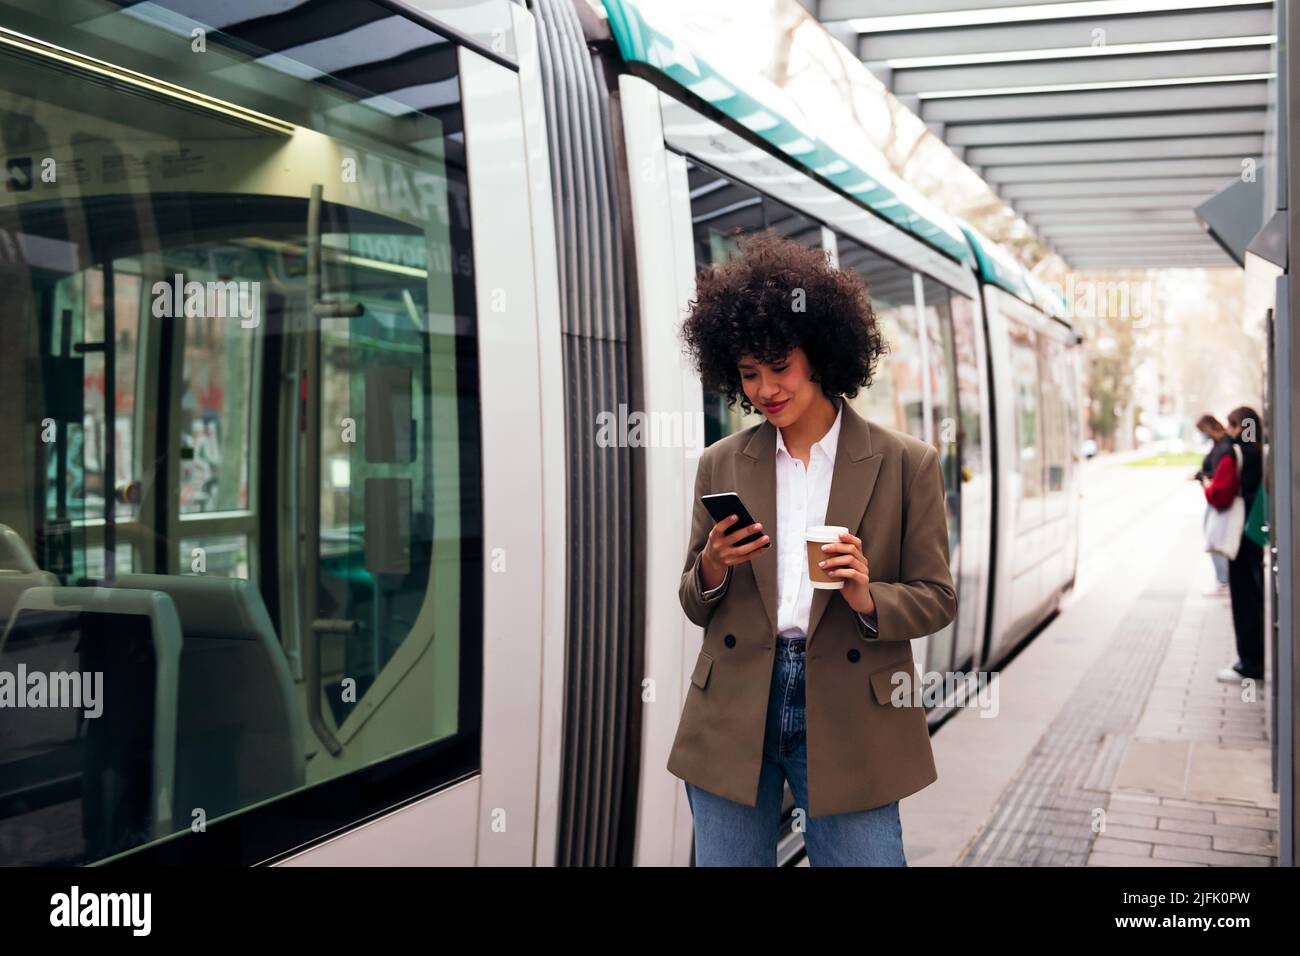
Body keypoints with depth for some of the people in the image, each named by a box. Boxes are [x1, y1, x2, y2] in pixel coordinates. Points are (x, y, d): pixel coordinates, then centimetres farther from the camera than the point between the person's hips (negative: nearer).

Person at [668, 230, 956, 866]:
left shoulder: (905, 465, 1)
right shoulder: (720, 466, 8)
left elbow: (937, 598, 3)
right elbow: (694, 607, 12)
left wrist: (869, 599, -17)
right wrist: (712, 569, -11)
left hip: (847, 724, -2)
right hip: (732, 721, 2)